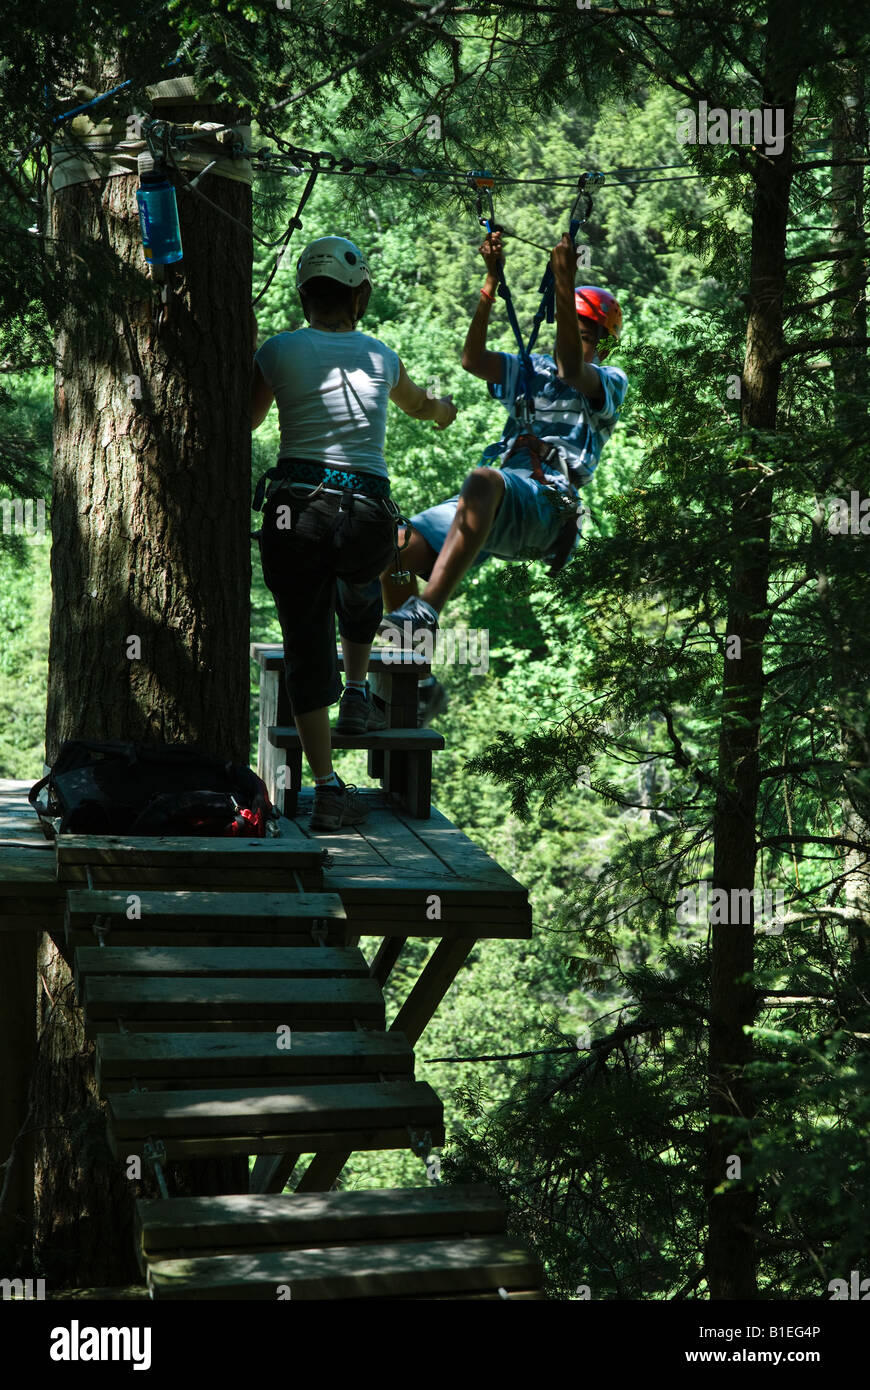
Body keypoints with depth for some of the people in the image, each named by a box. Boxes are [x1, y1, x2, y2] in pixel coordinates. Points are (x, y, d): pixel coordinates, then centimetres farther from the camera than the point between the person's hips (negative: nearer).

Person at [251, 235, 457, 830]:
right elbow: (420, 404, 38)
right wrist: (445, 411, 60)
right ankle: (358, 693, 34)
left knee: (306, 647, 7)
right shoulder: (381, 357, 13)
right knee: (360, 583, 38)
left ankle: (328, 786, 2)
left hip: (294, 512, -1)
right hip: (368, 516, 2)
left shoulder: (279, 351, 3)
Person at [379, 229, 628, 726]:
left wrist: (564, 286, -17)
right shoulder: (530, 370, 30)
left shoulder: (609, 382, 14)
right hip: (492, 509, 6)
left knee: (484, 480, -41)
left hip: (544, 503, -6)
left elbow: (571, 368, -9)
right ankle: (417, 685, -11)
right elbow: (474, 358, 12)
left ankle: (426, 613, -51)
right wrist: (492, 281, 3)